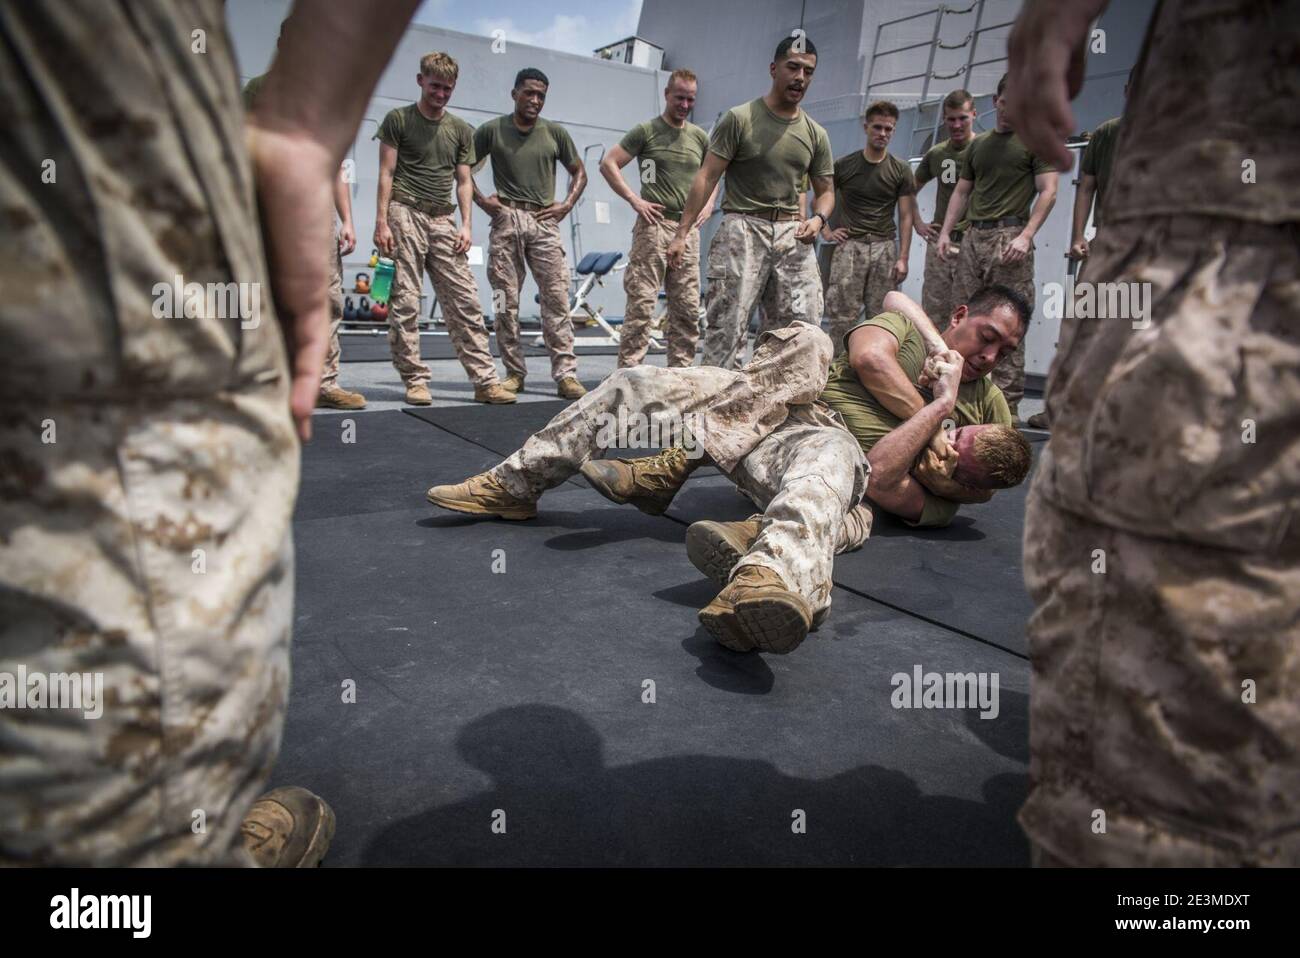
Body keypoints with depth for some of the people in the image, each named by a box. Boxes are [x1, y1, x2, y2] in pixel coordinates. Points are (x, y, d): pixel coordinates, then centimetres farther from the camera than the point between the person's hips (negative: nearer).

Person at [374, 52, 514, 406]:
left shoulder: (461, 130, 16)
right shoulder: (398, 120, 6)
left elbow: (463, 182, 16)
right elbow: (386, 174, 1)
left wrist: (466, 225, 3)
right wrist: (381, 222, -8)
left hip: (443, 220, 4)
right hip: (405, 215, -3)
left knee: (465, 302, -3)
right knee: (404, 303, -5)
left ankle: (485, 381, -3)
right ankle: (415, 380, 1)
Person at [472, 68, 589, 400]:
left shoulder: (555, 133, 11)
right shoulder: (492, 130, 6)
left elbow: (579, 172, 21)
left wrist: (567, 205, 6)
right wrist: (481, 200, 1)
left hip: (544, 222, 1)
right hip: (506, 220, 0)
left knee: (557, 297, -8)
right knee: (506, 300, 0)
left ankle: (566, 374, -8)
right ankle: (514, 372, 10)